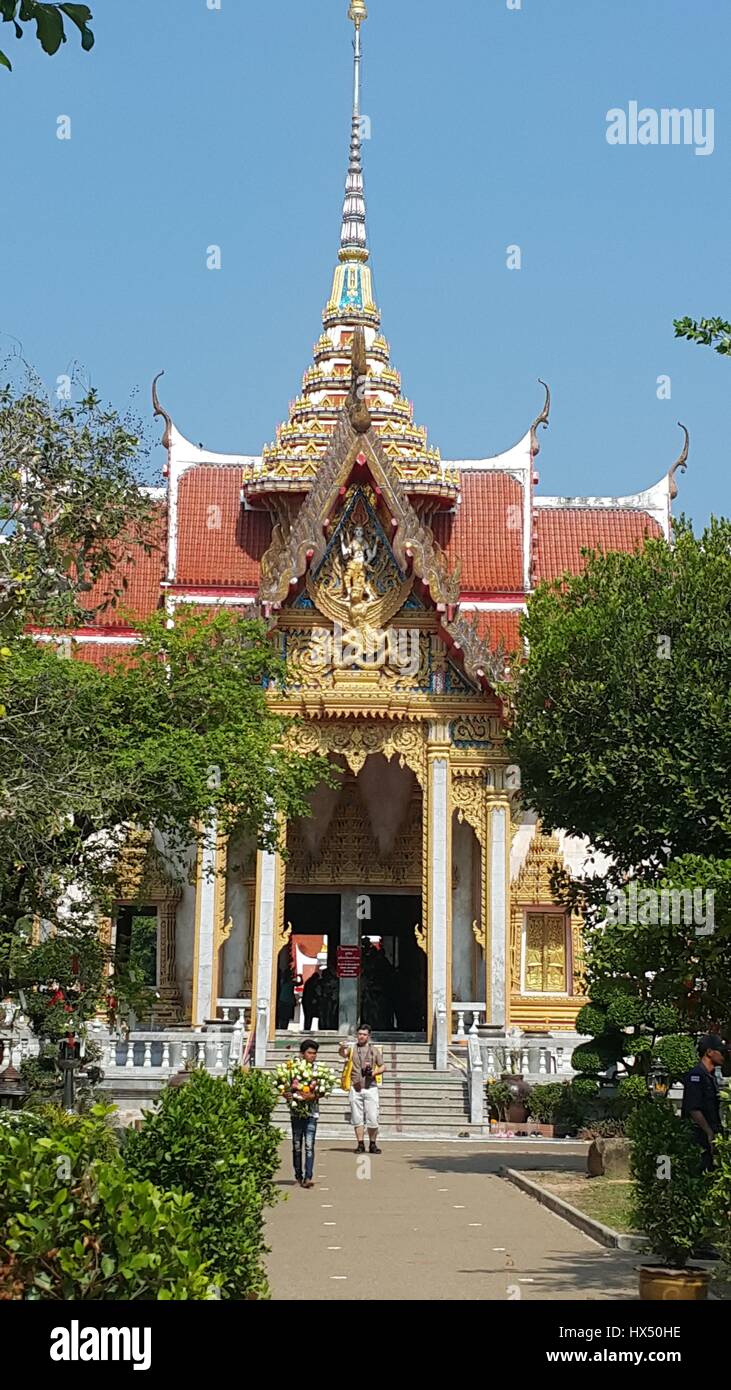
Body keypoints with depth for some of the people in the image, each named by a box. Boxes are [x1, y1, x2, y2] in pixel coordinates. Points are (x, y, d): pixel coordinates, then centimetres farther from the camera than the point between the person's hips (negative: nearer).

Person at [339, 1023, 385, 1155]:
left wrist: (374, 1072, -9)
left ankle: (373, 1144, 10)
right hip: (356, 1088, 0)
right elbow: (343, 1053, -17)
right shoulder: (352, 1048, 5)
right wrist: (342, 1048, -41)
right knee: (357, 1118, 2)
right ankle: (360, 1144, 9)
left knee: (372, 1119, -2)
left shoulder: (375, 1050, 10)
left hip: (371, 1087, 0)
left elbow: (382, 1067, 12)